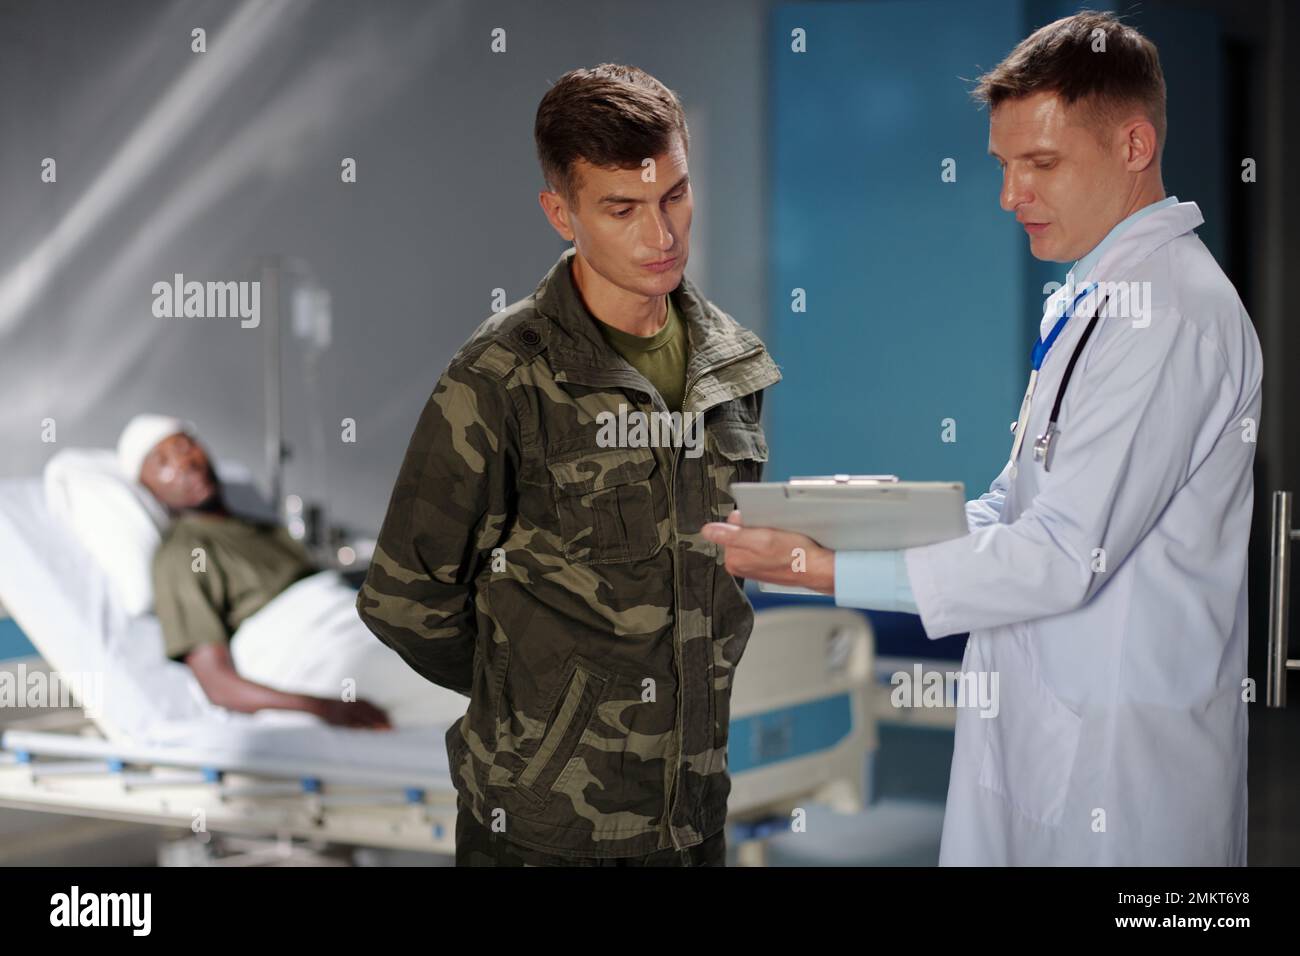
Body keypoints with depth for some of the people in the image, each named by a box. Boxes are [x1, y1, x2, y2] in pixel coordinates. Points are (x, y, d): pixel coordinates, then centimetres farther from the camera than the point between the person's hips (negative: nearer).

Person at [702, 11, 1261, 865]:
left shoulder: (1169, 311, -18)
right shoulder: (1090, 299, 14)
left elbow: (1064, 556, -22)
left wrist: (827, 570, -19)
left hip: (1120, 744, -8)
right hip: (1043, 712, 8)